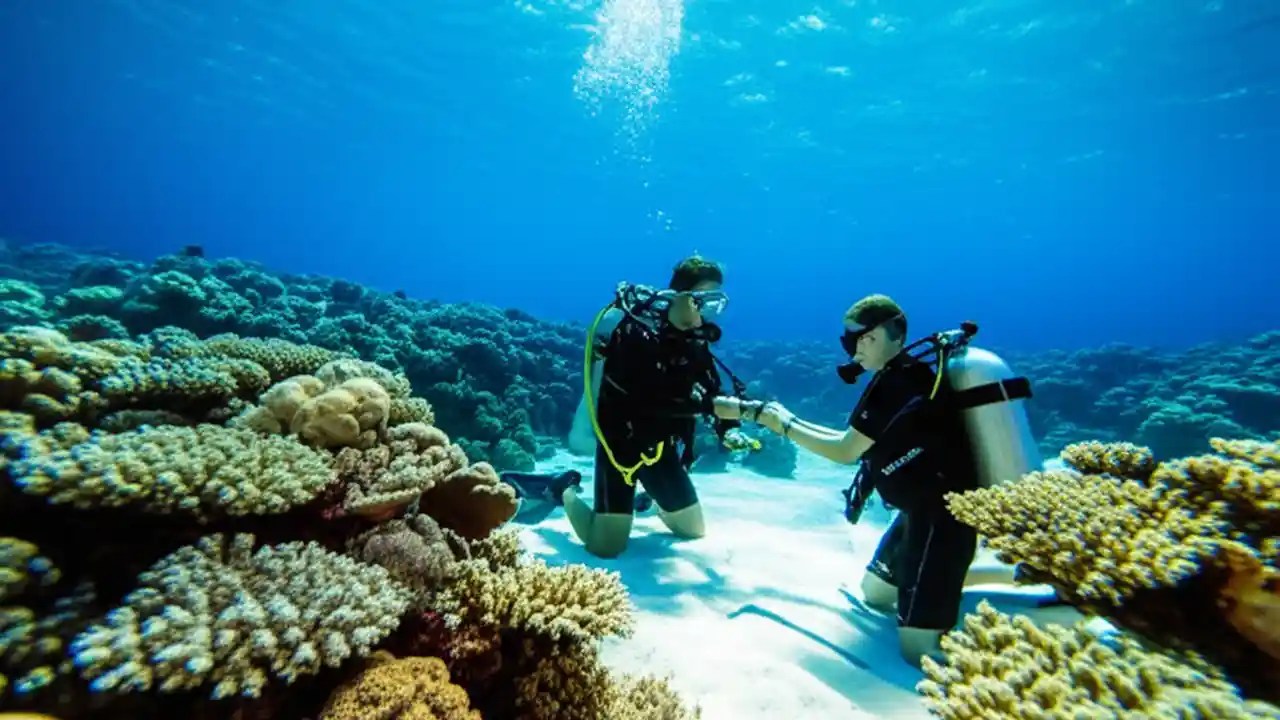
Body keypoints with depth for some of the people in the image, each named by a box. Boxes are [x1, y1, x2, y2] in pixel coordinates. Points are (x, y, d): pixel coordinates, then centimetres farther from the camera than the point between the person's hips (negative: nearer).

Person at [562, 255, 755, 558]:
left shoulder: (696, 338, -1)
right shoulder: (637, 332, -24)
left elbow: (713, 391, 2)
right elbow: (652, 400, -35)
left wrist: (728, 428, -18)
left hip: (660, 444, 7)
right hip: (621, 441, -7)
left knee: (694, 530, 17)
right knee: (606, 547, -5)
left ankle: (650, 498, 44)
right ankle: (567, 492, 22)